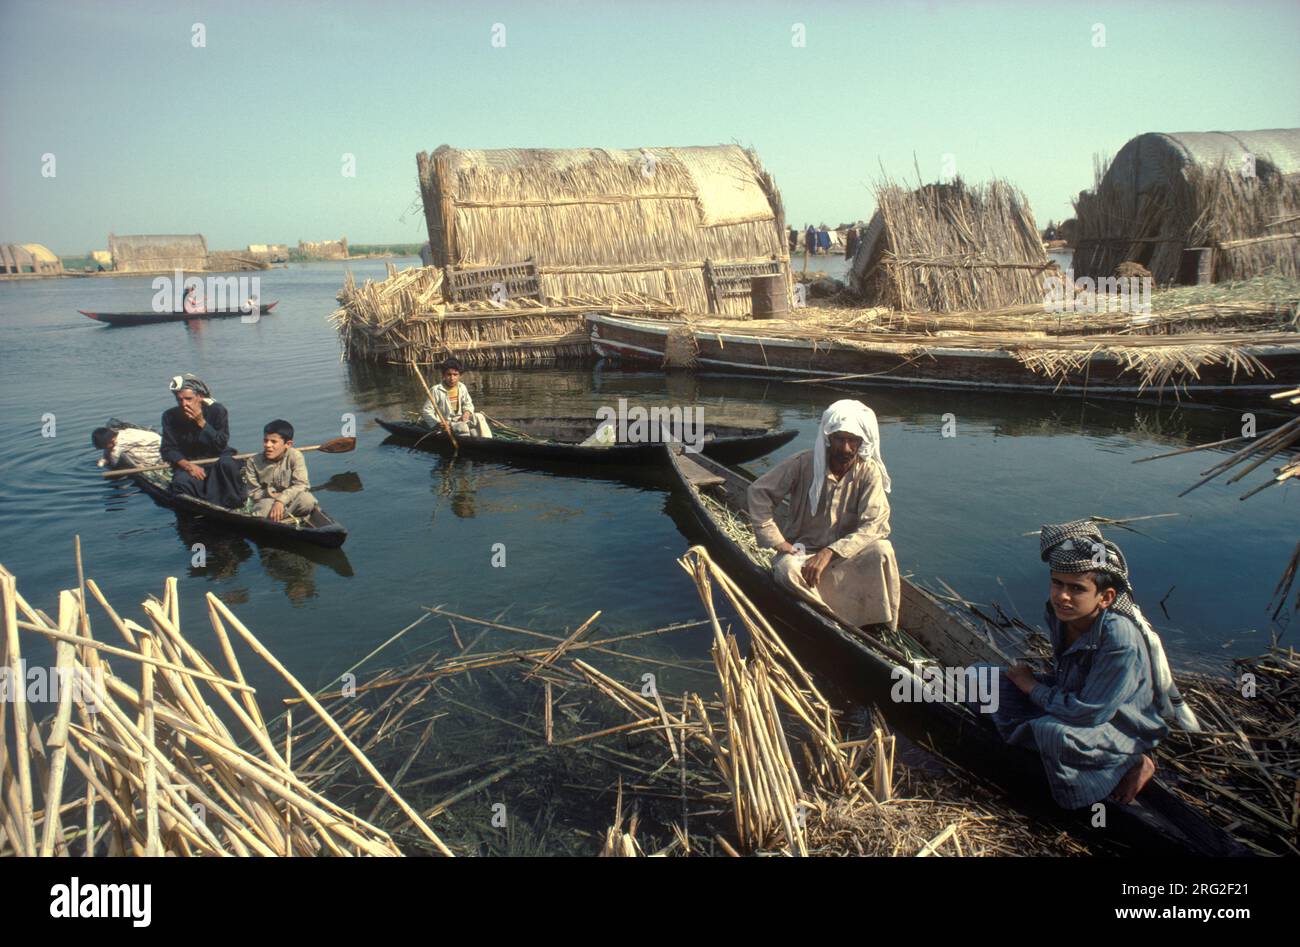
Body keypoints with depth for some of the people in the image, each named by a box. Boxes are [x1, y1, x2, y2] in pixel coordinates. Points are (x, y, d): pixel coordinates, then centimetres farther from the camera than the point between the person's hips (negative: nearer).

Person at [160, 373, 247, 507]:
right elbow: (168, 449, -6)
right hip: (187, 462, 1)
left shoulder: (217, 411, -12)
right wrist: (187, 465, -24)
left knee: (227, 463, -35)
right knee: (181, 482, -31)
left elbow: (221, 445, -18)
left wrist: (201, 422, -25)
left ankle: (235, 502, -18)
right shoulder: (170, 417, -5)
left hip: (217, 459, -1)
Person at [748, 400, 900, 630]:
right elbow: (759, 492, -5)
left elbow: (874, 525, -17)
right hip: (802, 550, -1)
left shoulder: (869, 471, -9)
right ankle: (851, 627, -26)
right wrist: (776, 541, -13)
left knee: (882, 550, -30)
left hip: (846, 553, 1)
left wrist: (829, 553, -29)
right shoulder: (803, 464, -10)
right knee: (787, 570, -35)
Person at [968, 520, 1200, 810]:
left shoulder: (1122, 640, -33)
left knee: (1054, 734, -38)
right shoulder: (1058, 612, -12)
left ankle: (1129, 761, -7)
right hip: (1074, 697, 7)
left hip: (1122, 728, -7)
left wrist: (1032, 686, -18)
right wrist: (1031, 680, -10)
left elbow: (1088, 713, -30)